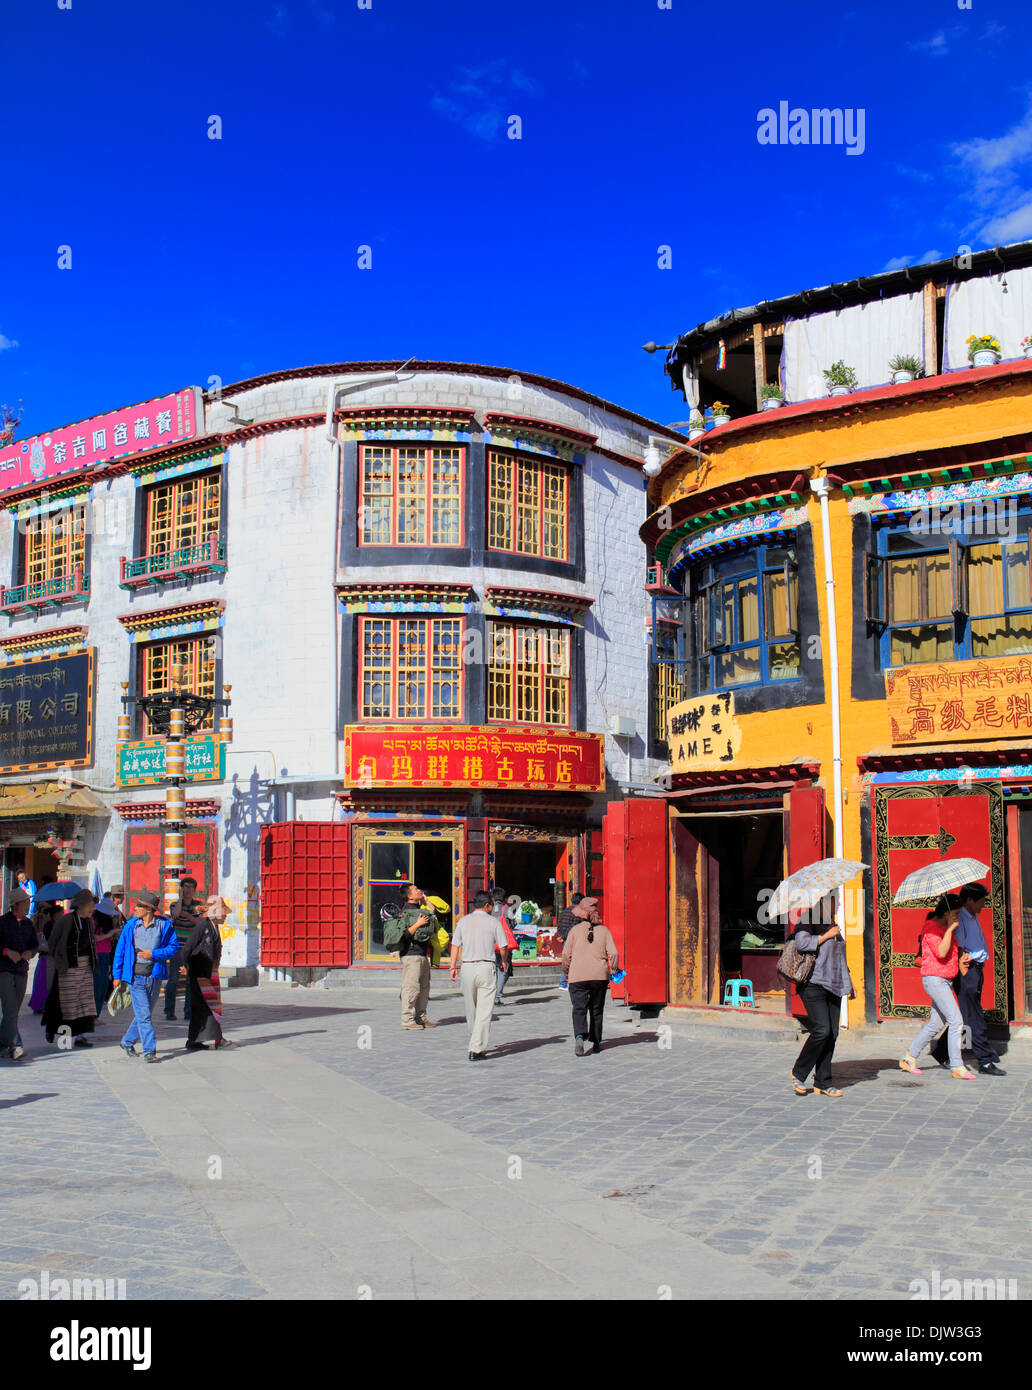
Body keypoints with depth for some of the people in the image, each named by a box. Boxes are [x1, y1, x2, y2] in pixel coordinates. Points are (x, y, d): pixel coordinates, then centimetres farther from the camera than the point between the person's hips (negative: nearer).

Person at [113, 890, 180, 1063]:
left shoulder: (165, 925, -1)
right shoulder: (130, 925, 2)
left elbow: (174, 946, 1)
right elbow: (120, 950, 7)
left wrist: (153, 954, -13)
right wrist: (117, 975, 4)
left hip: (154, 976, 1)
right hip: (135, 976, -1)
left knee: (144, 1013, 12)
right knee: (143, 1014, -9)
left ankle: (127, 1042, 33)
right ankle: (149, 1050, -6)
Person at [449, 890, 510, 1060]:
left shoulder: (463, 921, 9)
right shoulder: (493, 922, 1)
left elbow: (455, 945, 4)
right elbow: (503, 947, 2)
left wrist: (453, 967, 6)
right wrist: (504, 961, 21)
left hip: (467, 967, 4)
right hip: (486, 966, -3)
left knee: (471, 1009, 16)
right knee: (484, 1010, -3)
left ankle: (477, 1044, 29)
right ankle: (476, 1049, -10)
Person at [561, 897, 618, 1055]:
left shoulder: (574, 930, -1)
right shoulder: (604, 930, 2)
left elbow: (566, 954, 1)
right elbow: (613, 953, -2)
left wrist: (566, 972, 16)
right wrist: (614, 970, 14)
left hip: (578, 976, -2)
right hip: (600, 976, 2)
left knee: (579, 1009, -3)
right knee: (596, 1009, 15)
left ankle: (580, 1036, -27)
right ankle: (596, 1043, 18)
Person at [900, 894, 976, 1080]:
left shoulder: (945, 927, 15)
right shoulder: (932, 927, -13)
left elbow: (953, 949, 24)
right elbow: (941, 952, -24)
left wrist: (962, 955, 2)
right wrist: (950, 928, -21)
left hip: (945, 980, 10)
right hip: (935, 979, -10)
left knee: (937, 1023, 12)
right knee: (956, 1020, -13)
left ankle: (909, 1057, 20)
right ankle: (957, 1066, -9)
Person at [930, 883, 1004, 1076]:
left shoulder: (974, 918, 18)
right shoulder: (958, 918, -11)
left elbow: (981, 945, 12)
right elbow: (957, 948, -16)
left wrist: (971, 956, -7)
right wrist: (964, 972, -19)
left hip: (977, 968, 9)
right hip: (967, 969, -9)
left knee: (964, 1015, 13)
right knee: (974, 1018, -6)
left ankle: (942, 1052, 23)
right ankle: (986, 1062, -4)